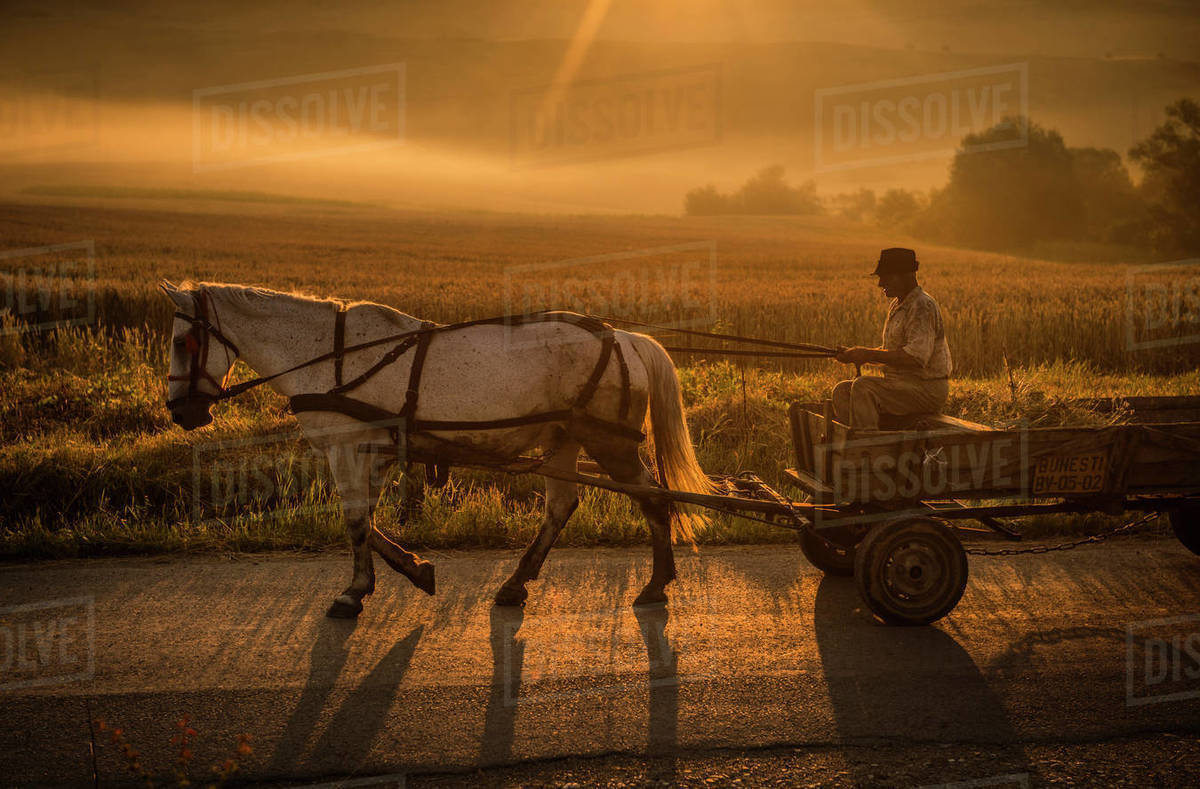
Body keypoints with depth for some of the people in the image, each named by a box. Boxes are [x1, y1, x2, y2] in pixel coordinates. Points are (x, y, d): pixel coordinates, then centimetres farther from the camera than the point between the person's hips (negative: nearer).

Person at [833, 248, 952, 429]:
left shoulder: (922, 307, -16)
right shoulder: (898, 305, 15)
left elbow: (916, 357, -27)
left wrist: (868, 355, -21)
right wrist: (855, 354, 4)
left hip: (927, 389, -10)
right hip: (902, 384, 10)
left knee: (863, 387, -27)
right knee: (842, 392, -4)